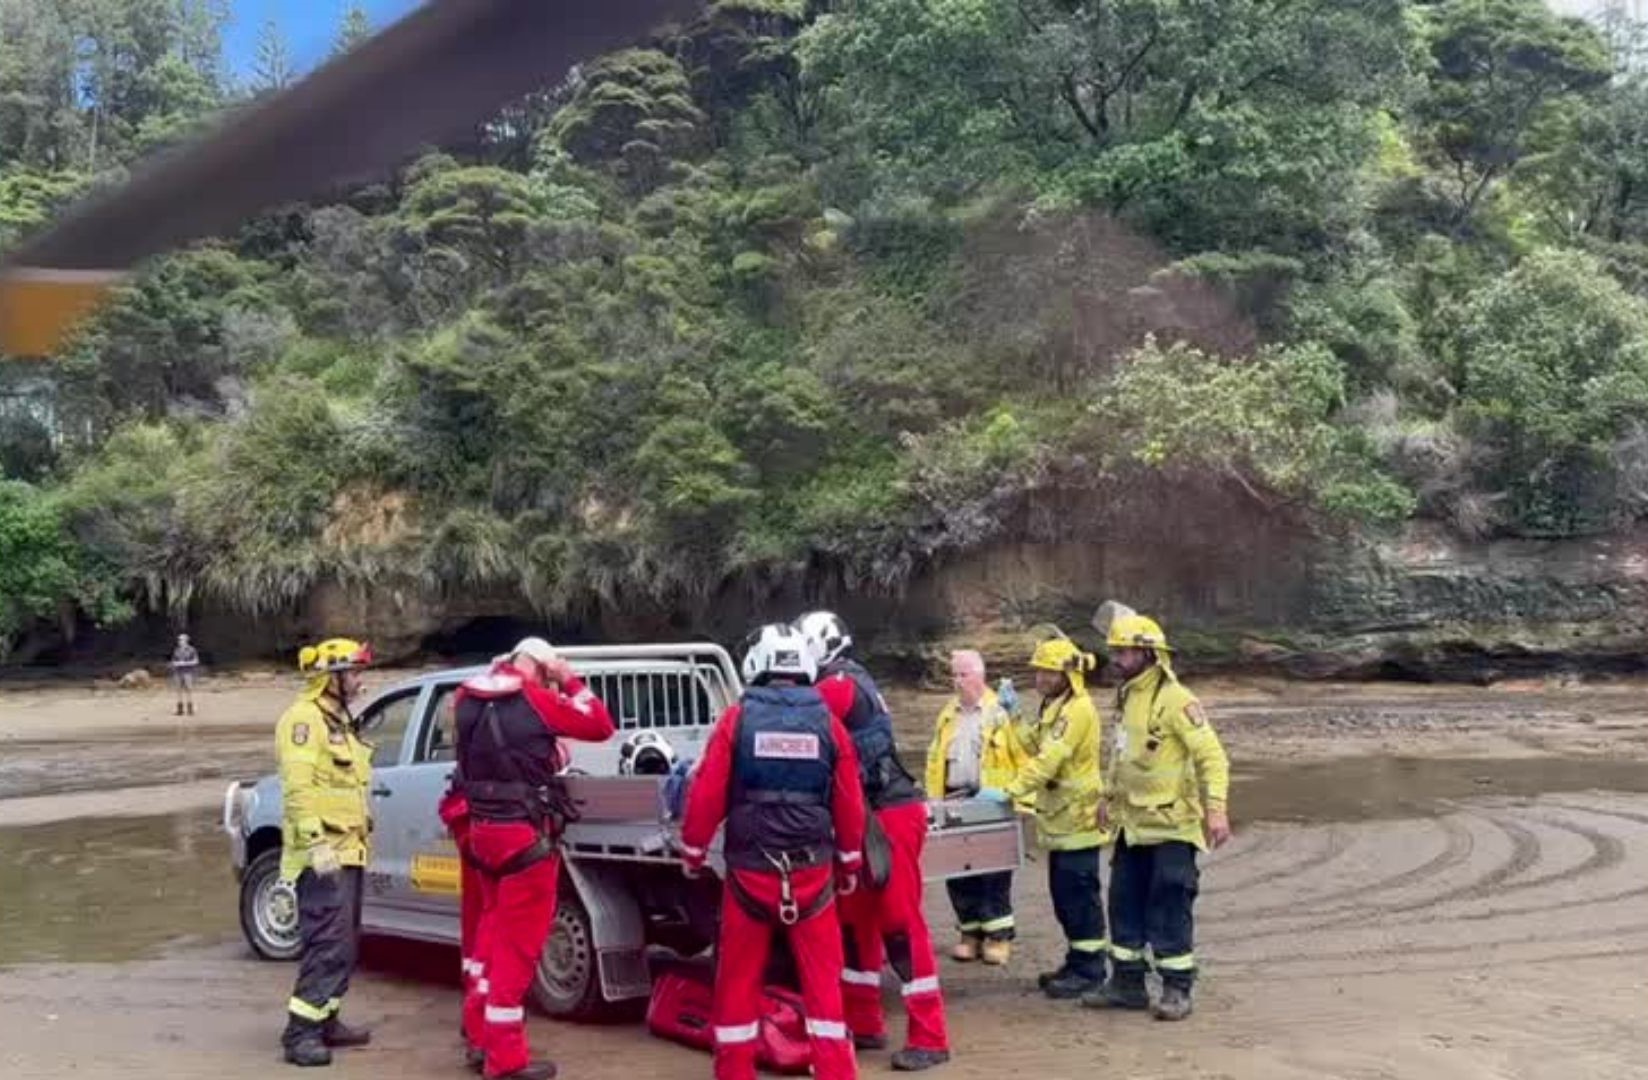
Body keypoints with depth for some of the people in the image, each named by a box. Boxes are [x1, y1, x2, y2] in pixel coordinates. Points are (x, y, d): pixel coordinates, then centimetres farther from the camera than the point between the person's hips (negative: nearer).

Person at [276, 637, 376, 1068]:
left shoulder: (339, 720, 20)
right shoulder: (305, 718, -11)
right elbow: (299, 786, -21)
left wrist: (361, 834, 23)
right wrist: (316, 842, -27)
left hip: (346, 851, 10)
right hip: (323, 854, -10)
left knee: (344, 945, 14)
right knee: (328, 944, -14)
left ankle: (325, 1021, 22)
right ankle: (300, 1033, -11)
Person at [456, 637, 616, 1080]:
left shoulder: (468, 699, 4)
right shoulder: (535, 700, -14)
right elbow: (602, 726, -5)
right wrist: (571, 682, 4)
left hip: (483, 829, 7)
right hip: (524, 834, -7)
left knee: (494, 928, 21)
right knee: (518, 943, 0)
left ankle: (480, 1034, 30)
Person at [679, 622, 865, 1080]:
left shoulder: (737, 718, -5)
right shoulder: (827, 721, 0)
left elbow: (706, 795, -5)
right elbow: (850, 805, 4)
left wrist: (693, 853, 10)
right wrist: (849, 865, 17)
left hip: (749, 869, -1)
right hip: (812, 870, 1)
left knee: (738, 978, 11)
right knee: (822, 977, 7)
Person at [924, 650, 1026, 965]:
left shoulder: (1001, 712, -4)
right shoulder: (949, 714, 14)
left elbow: (1023, 758, -8)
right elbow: (935, 759, 16)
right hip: (954, 803, 6)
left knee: (994, 873, -1)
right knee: (957, 872, 7)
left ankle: (998, 936, 9)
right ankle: (970, 933, 18)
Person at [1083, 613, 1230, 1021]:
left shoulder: (1175, 699, -15)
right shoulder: (1128, 697, 12)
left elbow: (1211, 755, -18)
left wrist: (1215, 808, -27)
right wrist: (1111, 796, 23)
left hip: (1171, 824, -8)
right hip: (1133, 824, 9)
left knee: (1170, 908, -2)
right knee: (1125, 904, 12)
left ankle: (1177, 990, 8)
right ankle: (1127, 983, 22)